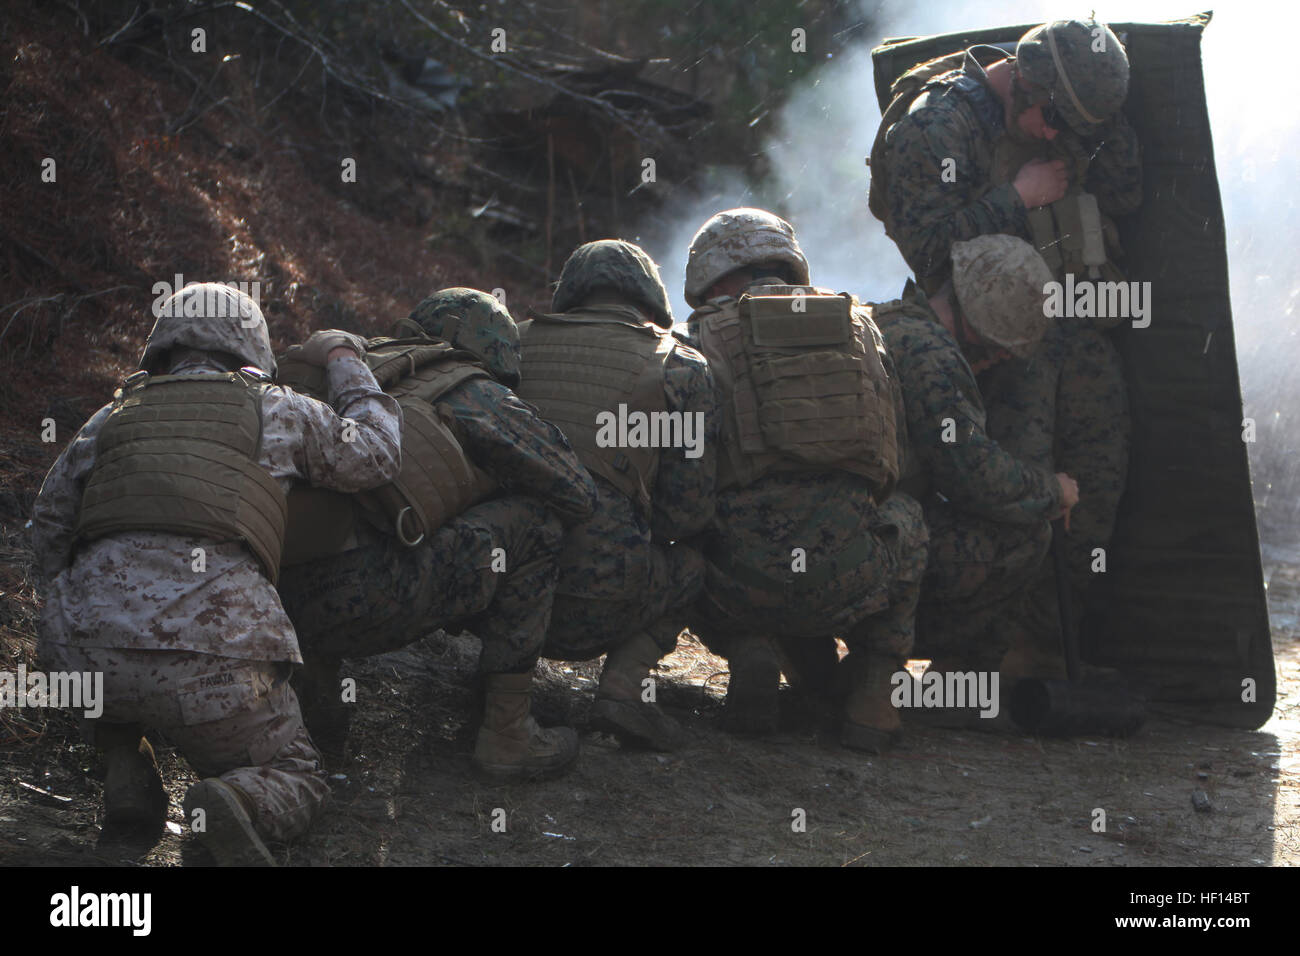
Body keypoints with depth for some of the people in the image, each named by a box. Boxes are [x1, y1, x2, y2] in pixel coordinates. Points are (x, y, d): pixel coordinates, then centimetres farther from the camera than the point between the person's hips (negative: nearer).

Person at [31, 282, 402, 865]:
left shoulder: (114, 416, 24)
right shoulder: (272, 409, 17)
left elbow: (52, 520, 17)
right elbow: (374, 457, 23)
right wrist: (345, 362, 37)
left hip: (84, 648, 3)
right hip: (210, 646, -2)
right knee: (296, 788, 18)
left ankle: (124, 766, 13)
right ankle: (229, 805, -17)